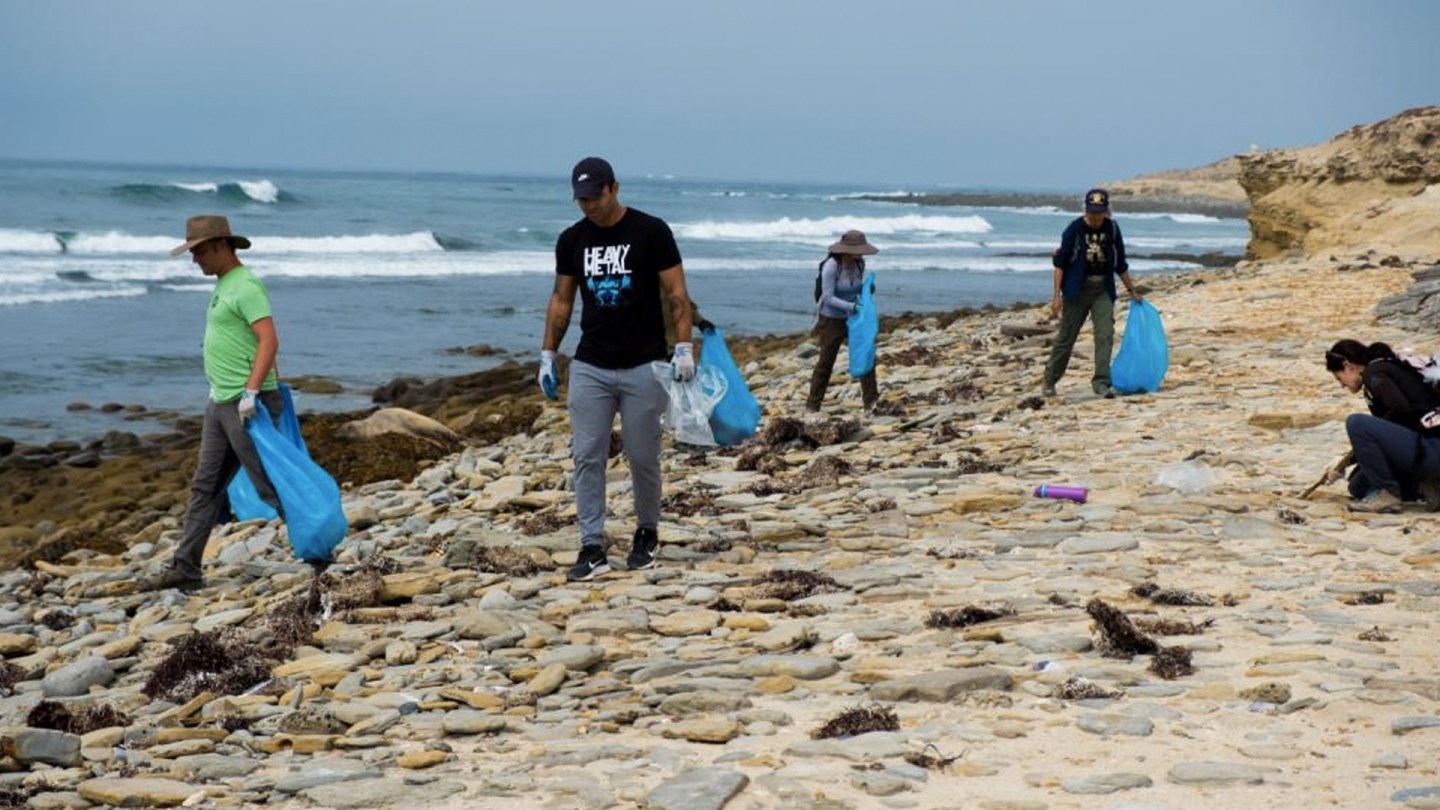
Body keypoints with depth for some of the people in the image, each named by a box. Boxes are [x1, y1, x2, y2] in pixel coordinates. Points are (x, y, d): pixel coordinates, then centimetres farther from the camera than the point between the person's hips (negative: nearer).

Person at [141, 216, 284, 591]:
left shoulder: (246, 286, -14)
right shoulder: (224, 285, 17)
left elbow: (269, 341, -23)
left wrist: (251, 392, -29)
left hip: (248, 405, -10)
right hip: (221, 402, 10)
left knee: (270, 485, -5)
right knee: (205, 487, 10)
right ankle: (184, 568, 13)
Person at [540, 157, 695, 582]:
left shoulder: (651, 232, -7)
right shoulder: (571, 240, 6)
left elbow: (676, 294, -5)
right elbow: (561, 301, 13)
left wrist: (684, 348, -14)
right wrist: (547, 355, 9)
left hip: (643, 367, -3)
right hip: (589, 367, 3)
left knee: (643, 457, 4)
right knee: (587, 457, -2)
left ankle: (647, 534, 25)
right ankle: (592, 548, 2)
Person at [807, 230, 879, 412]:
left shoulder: (859, 263, -7)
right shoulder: (831, 266, -26)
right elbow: (828, 298, -25)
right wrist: (851, 307, -33)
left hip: (853, 317, 5)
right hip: (832, 319, -5)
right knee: (826, 362, 5)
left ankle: (871, 400, -3)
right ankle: (812, 404, 19)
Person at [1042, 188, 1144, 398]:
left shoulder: (1112, 229, 1)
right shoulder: (1075, 229, -10)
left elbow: (1120, 264, 13)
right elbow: (1060, 263, -8)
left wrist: (1132, 291, 17)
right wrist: (1057, 295, -13)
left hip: (1103, 290, 3)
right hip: (1077, 290, -3)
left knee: (1105, 335, -11)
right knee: (1066, 336, 6)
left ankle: (1101, 382, -9)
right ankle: (1050, 380, 22)